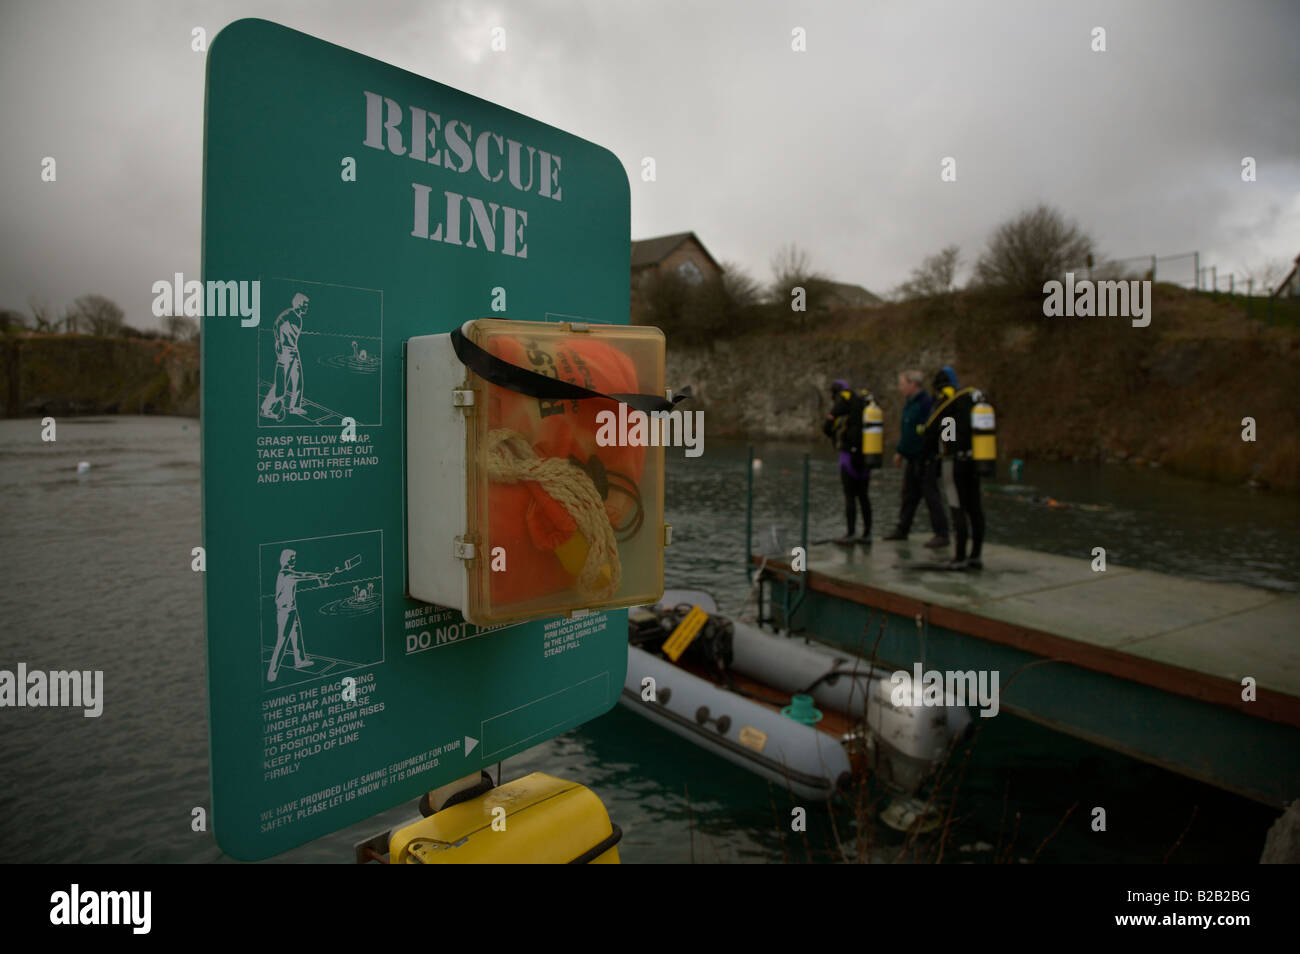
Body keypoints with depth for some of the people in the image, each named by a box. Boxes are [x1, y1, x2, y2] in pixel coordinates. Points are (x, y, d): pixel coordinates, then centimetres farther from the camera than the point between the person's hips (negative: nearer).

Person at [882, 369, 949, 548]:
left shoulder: (927, 403, -16)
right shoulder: (908, 403, 14)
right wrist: (899, 451, 24)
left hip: (925, 458, -9)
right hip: (911, 458, 9)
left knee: (931, 495, -5)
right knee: (909, 494, 15)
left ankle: (941, 535, 1)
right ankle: (902, 529, 25)